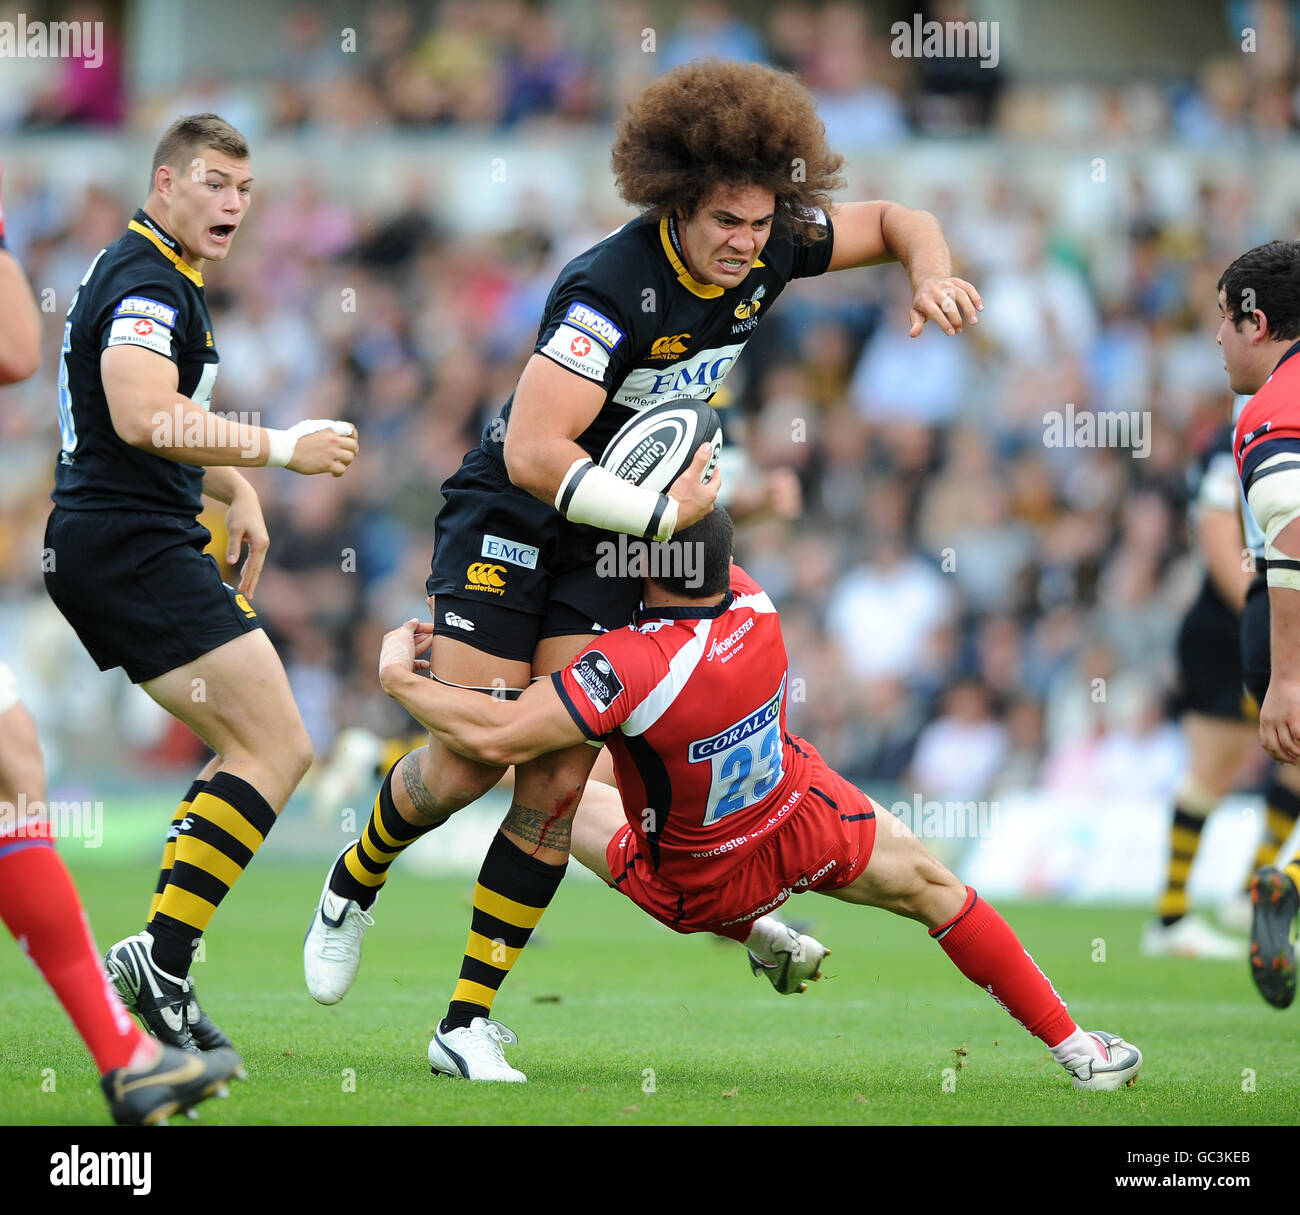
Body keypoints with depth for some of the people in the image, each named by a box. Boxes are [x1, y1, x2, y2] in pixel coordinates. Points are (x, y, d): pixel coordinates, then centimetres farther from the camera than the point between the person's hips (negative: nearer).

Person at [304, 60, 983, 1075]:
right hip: (510, 519, -5)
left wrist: (932, 270, -12)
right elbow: (532, 453, -35)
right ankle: (352, 886, 26)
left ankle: (467, 1020, 1)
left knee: (559, 785, -5)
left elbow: (894, 220, 10)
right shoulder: (612, 287, -29)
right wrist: (662, 513, -31)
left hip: (613, 544, 5)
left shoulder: (769, 252, -8)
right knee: (467, 765, -8)